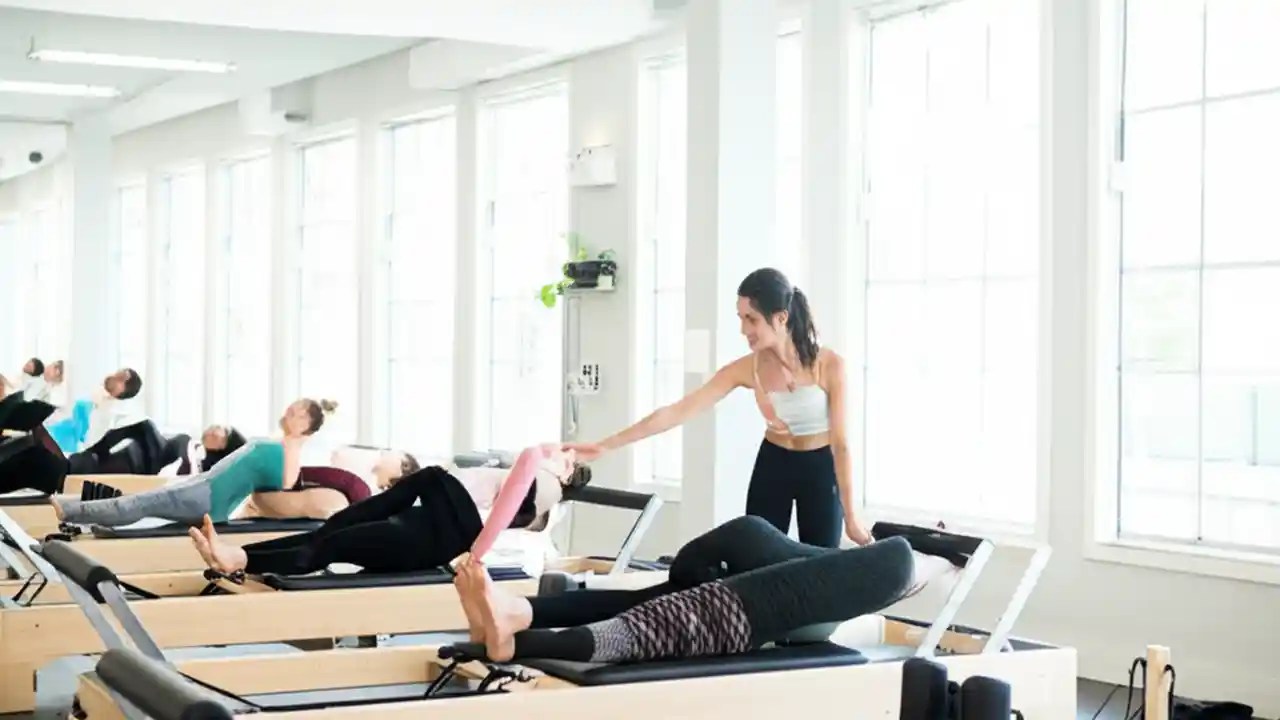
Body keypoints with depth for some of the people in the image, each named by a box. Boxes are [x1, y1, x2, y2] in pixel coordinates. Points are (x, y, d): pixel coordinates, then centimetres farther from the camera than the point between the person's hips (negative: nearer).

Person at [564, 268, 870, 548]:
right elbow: (678, 411, -17)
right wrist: (606, 445, -22)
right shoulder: (747, 369, -14)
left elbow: (840, 442, -17)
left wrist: (850, 516, -15)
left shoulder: (828, 364, -23)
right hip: (773, 465, 3)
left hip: (820, 469, -3)